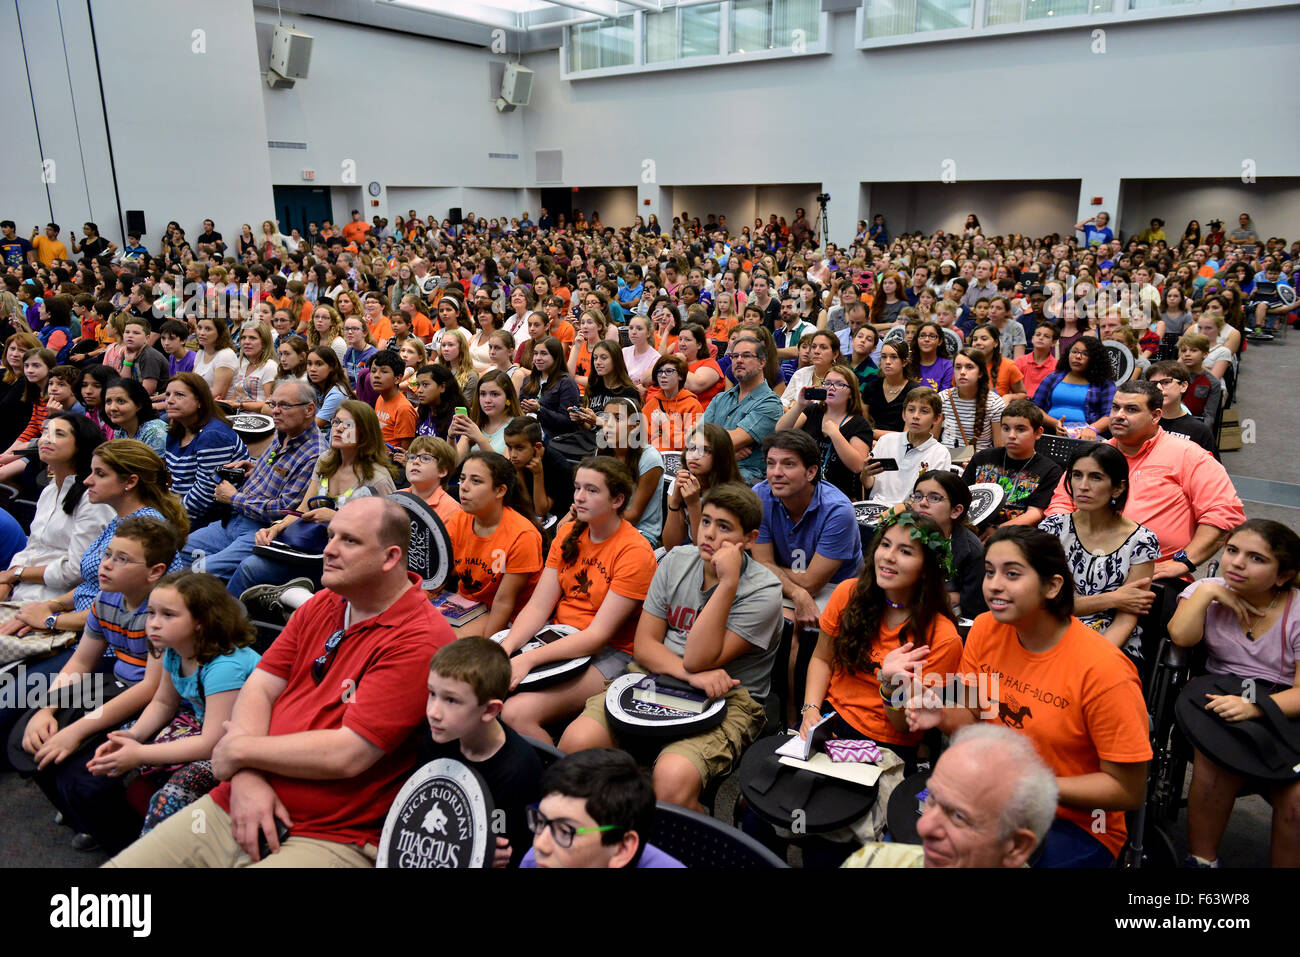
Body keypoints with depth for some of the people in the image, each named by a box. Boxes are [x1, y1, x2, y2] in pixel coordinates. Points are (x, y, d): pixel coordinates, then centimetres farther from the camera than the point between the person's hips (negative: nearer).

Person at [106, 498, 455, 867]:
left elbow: (347, 754, -22)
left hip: (329, 841, -7)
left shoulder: (420, 639, -18)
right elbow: (259, 688, 7)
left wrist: (241, 749, -8)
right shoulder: (322, 604, 10)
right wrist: (247, 777, -11)